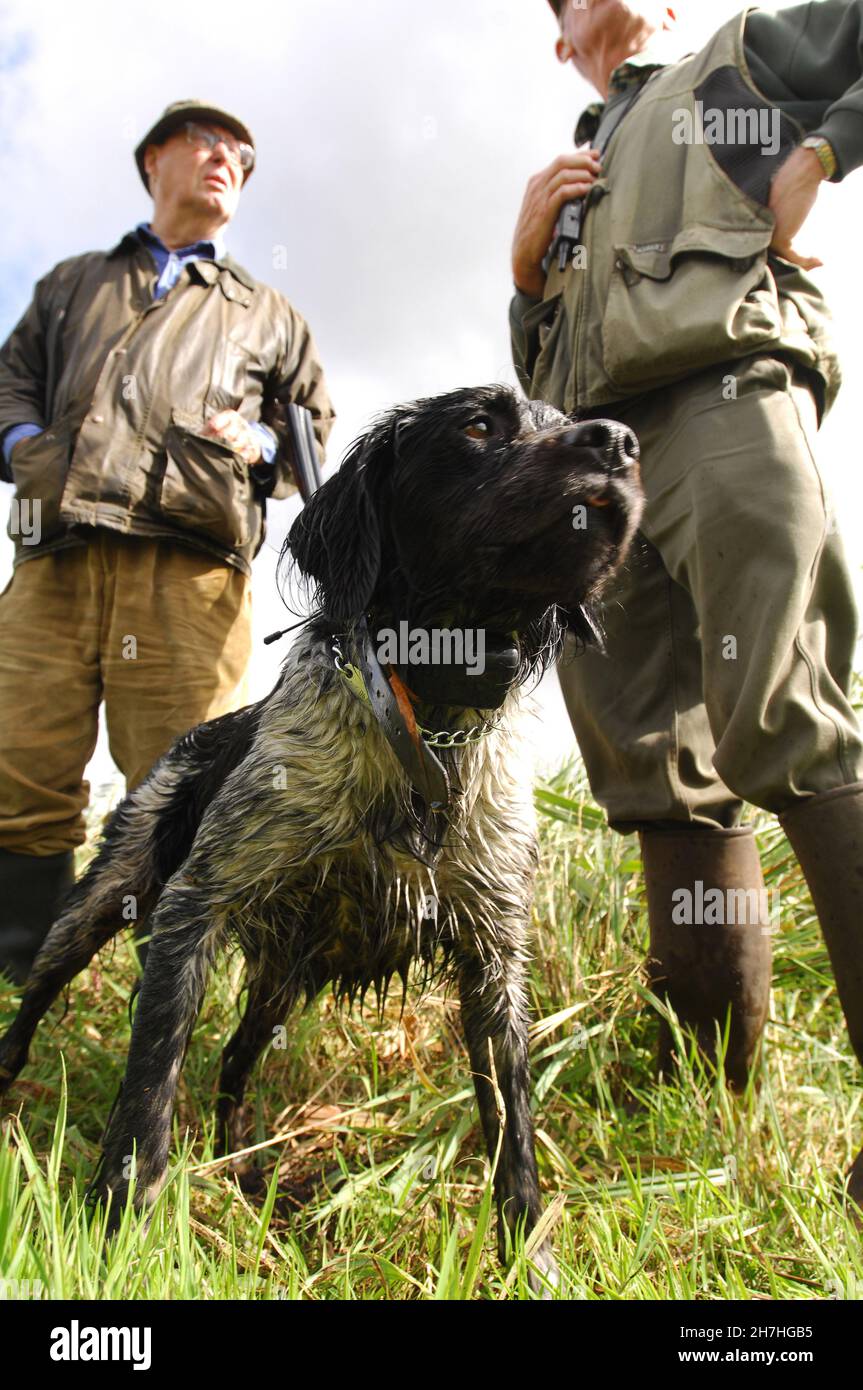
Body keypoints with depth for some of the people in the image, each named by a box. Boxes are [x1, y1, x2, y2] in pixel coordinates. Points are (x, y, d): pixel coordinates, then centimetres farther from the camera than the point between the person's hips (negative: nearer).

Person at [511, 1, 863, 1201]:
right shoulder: (570, 179, 36)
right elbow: (535, 371, 30)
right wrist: (529, 258, 15)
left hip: (727, 395, -5)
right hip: (597, 457, 5)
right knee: (654, 762, -2)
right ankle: (709, 1089, 3)